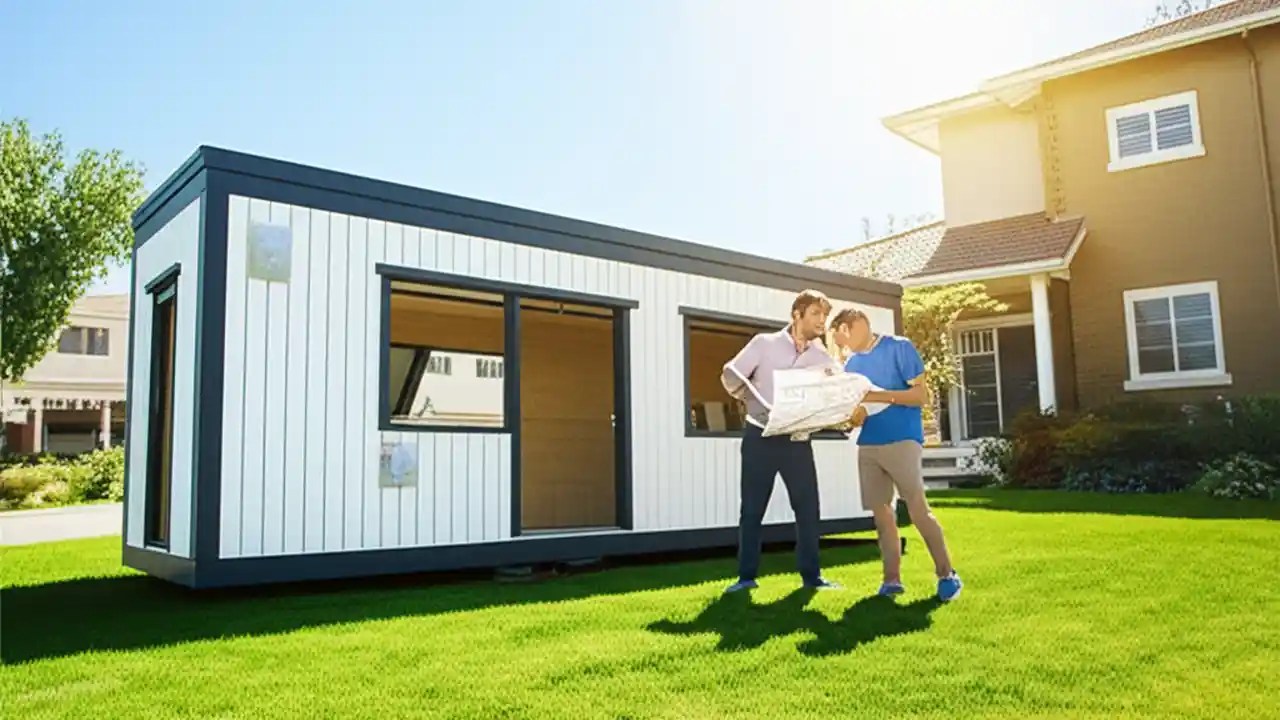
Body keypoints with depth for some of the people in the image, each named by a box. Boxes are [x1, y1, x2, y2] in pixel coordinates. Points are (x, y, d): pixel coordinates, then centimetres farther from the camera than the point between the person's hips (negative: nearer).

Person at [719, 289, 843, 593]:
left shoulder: (822, 357, 8)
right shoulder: (765, 343, -1)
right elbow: (731, 375, -6)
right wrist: (755, 404, -14)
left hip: (797, 442, 3)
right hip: (760, 437, -3)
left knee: (808, 508, 2)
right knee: (752, 508, 3)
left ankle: (811, 575, 14)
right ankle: (747, 575, 12)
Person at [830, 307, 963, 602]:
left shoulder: (899, 348, -3)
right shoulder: (851, 364, 14)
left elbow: (921, 394, -9)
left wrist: (877, 395, -18)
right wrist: (852, 416, -9)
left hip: (902, 440, -6)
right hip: (867, 445, 6)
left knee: (918, 508, -8)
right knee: (881, 511, 5)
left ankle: (946, 574, 5)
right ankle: (892, 577, 11)